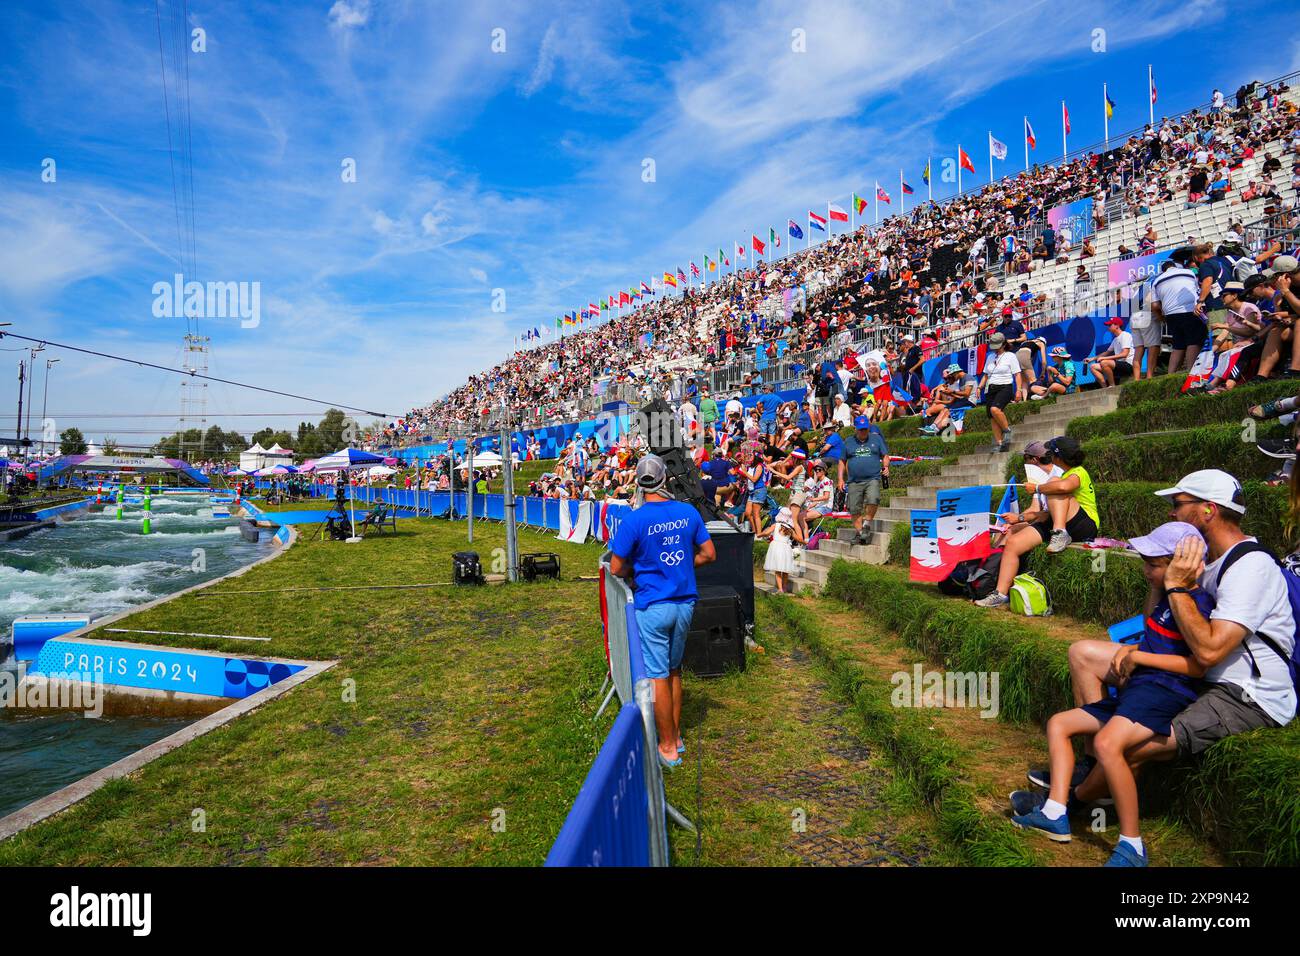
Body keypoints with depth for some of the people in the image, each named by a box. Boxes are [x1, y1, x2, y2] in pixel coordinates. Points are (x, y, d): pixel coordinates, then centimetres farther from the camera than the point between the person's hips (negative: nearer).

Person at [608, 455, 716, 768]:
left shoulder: (634, 520, -15)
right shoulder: (689, 512, -2)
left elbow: (616, 569, -10)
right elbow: (708, 554, 5)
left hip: (652, 606, -5)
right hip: (685, 603, 5)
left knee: (658, 677, 5)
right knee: (674, 671, 20)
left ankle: (669, 748, 14)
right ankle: (676, 736, 30)